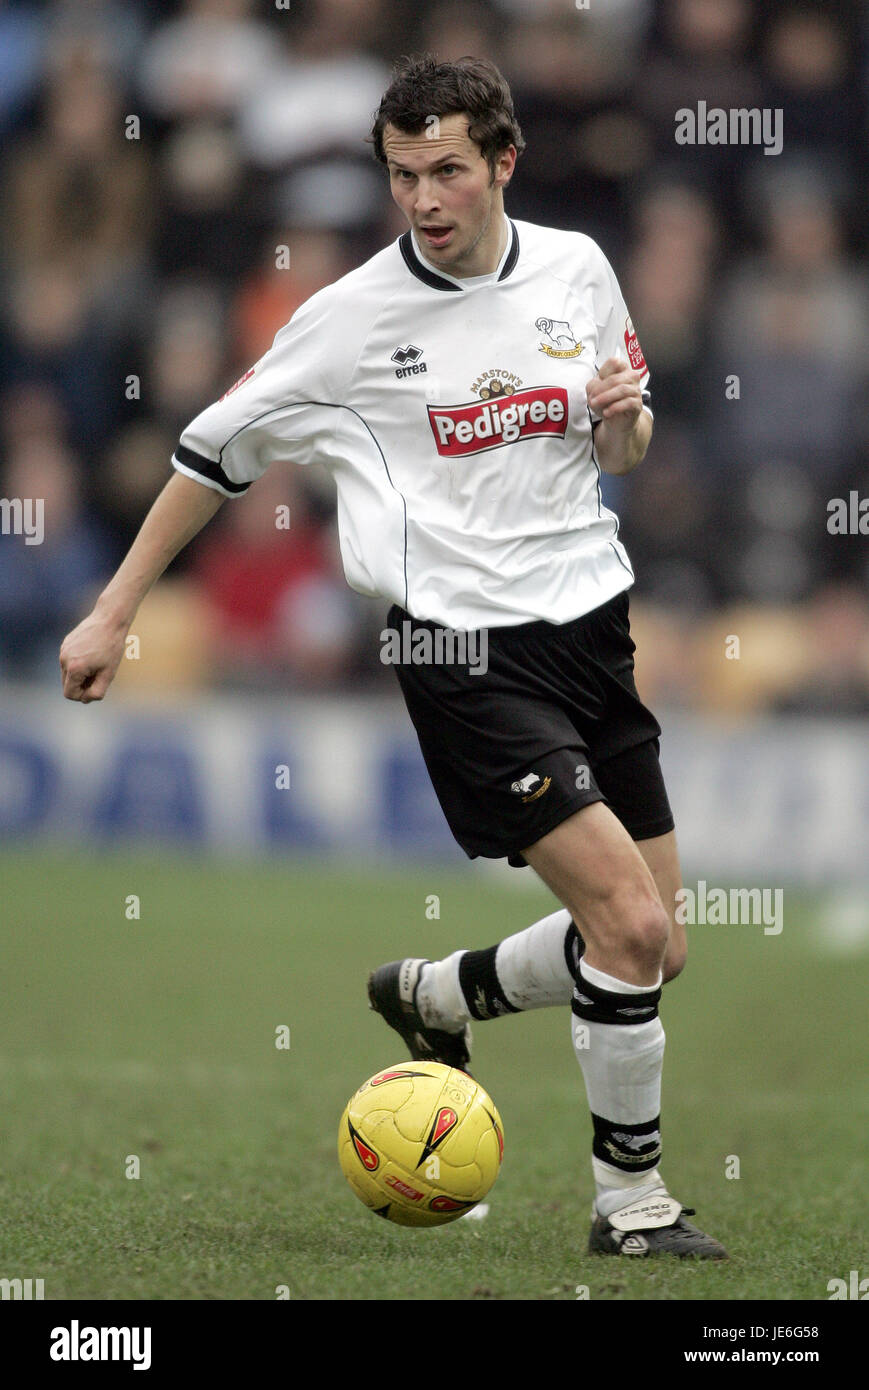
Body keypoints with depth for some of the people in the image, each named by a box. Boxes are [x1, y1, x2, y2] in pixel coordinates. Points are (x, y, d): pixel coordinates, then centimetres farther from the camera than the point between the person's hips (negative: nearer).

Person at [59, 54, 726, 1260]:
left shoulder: (574, 268, 6)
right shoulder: (353, 317, -7)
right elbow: (215, 452, 4)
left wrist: (624, 420, -5)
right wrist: (113, 615, 5)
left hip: (592, 629, 6)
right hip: (465, 650, -6)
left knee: (654, 951, 8)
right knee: (629, 925, -16)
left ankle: (432, 993, 33)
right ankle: (630, 1202, -1)